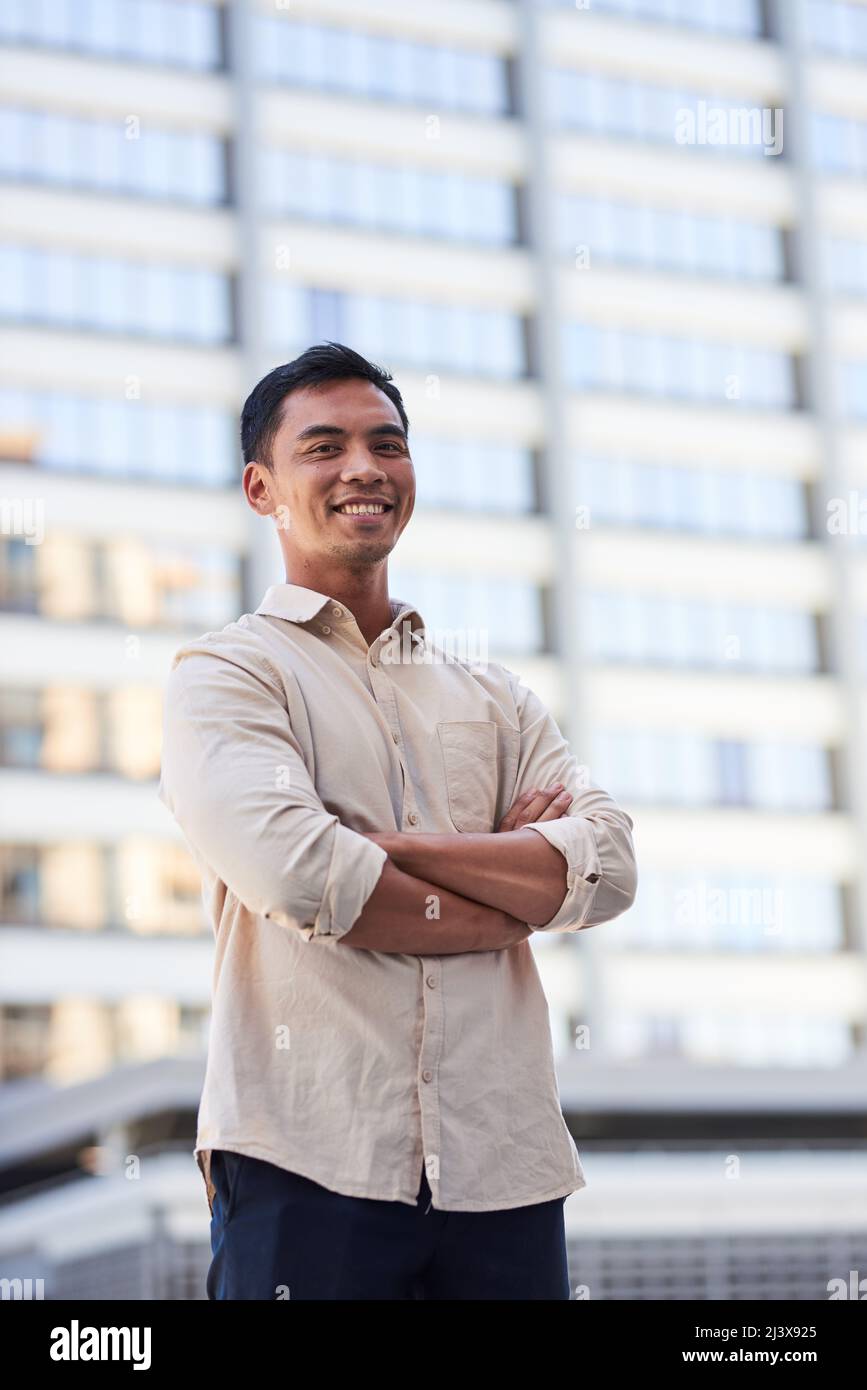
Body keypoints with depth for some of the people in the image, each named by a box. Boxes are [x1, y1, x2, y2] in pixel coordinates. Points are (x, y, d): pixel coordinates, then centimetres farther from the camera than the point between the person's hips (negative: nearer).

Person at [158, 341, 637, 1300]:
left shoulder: (494, 700, 19)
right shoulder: (225, 673, 4)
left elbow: (609, 869, 2)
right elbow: (298, 877, -14)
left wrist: (383, 843, -9)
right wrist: (512, 896, -1)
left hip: (504, 1159, 4)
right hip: (309, 1158, -4)